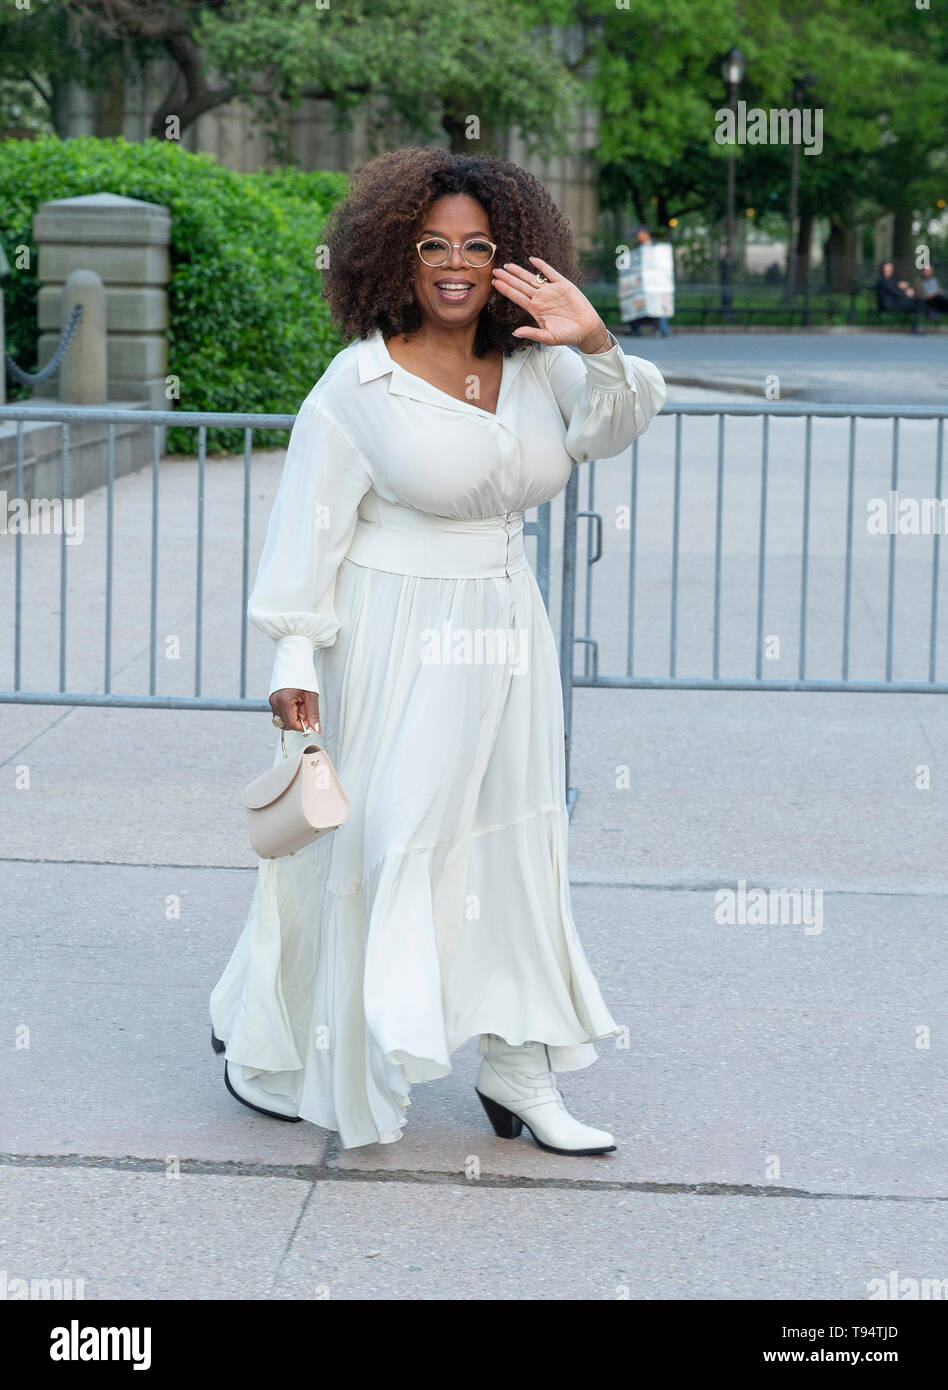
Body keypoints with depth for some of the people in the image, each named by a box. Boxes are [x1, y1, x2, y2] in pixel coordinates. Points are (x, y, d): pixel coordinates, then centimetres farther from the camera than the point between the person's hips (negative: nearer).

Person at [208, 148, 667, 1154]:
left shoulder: (534, 368, 5)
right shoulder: (359, 385, -10)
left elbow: (613, 426, -8)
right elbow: (309, 529, -10)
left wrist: (597, 345, -26)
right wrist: (292, 662, -14)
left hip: (504, 639, 6)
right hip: (395, 648, -5)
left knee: (512, 848, 9)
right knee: (368, 843, 3)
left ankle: (517, 1076, 19)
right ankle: (260, 1038, 25)